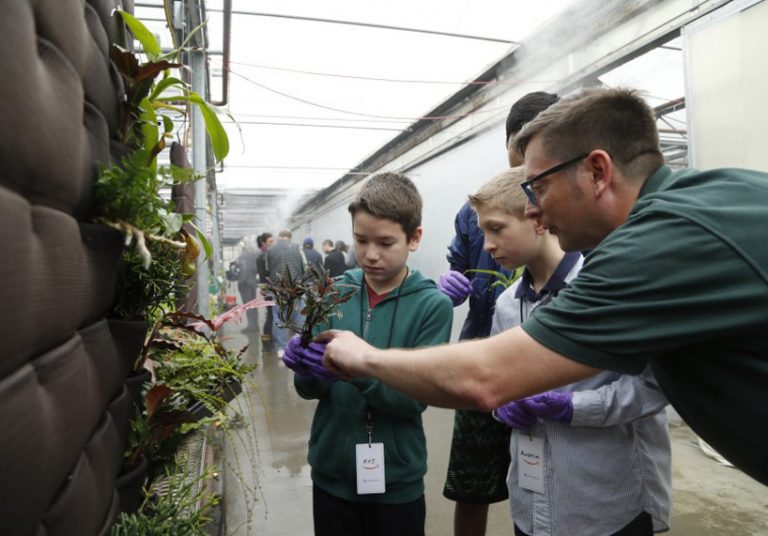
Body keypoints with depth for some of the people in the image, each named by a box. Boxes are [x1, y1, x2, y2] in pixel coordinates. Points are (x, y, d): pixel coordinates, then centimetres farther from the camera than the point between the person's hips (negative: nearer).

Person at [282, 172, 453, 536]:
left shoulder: (433, 305, -11)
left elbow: (416, 396, -16)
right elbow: (311, 391, -2)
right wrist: (307, 370, -23)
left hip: (397, 481, -2)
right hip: (331, 474, 2)